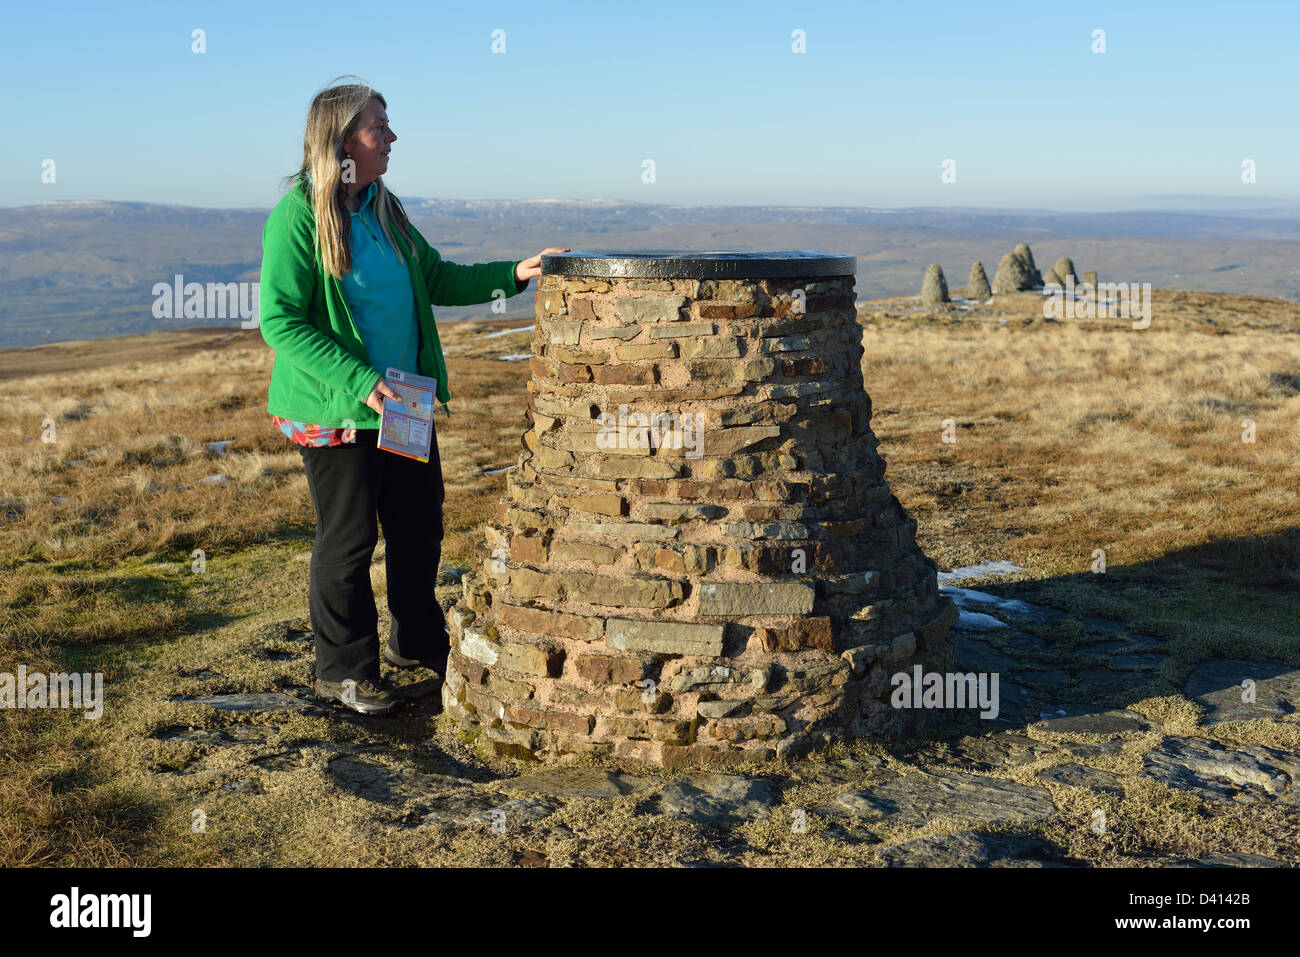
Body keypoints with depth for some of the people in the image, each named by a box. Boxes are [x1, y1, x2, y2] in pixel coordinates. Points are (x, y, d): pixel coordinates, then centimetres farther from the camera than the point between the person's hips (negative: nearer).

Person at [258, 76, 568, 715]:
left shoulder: (383, 209, 11)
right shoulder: (298, 216, -14)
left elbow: (438, 280, 17)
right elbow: (279, 321, -18)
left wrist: (512, 274, 3)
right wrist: (360, 381, -25)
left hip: (406, 404, 8)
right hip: (339, 411, -7)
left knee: (420, 527, 15)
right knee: (348, 540, 4)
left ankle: (417, 642, 35)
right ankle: (343, 669, 21)